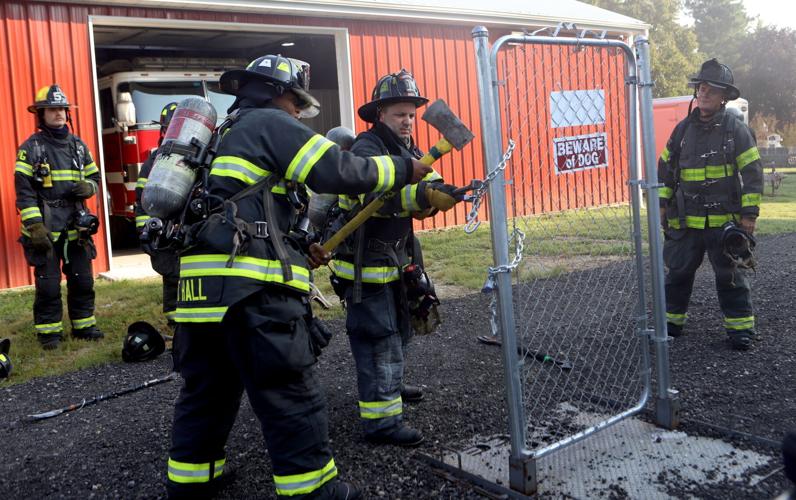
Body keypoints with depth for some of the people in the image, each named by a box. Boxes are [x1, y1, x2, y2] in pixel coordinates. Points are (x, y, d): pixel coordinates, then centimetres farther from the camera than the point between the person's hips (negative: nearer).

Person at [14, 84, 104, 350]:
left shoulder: (78, 145, 10)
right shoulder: (30, 148, -5)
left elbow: (94, 177, 19)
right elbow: (24, 191, -10)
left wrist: (87, 187, -6)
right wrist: (34, 226, -17)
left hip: (76, 227, 4)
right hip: (45, 228, -4)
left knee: (82, 280, 10)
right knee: (48, 284, 1)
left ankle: (83, 325, 23)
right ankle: (49, 331, 13)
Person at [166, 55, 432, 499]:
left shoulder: (227, 137, 29)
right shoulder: (270, 123, 2)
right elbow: (339, 172, -8)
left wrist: (299, 249, 23)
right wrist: (403, 169, 5)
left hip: (202, 285, 9)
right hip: (251, 289, -9)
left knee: (207, 390, 19)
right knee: (291, 395, -1)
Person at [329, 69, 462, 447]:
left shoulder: (407, 150, 12)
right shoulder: (366, 149, -18)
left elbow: (423, 184, 2)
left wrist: (438, 191, -22)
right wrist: (425, 194, -51)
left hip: (395, 260, 9)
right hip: (365, 264, -9)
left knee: (399, 329, 22)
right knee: (378, 337, -8)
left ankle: (389, 387, 42)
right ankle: (380, 420, -2)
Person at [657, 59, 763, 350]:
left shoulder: (736, 129, -3)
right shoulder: (683, 129, 8)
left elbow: (752, 173, -3)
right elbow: (665, 167, 14)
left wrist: (749, 214, -8)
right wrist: (662, 204, 8)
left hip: (725, 221, -3)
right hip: (685, 220, 4)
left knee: (730, 275, 3)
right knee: (678, 271, 10)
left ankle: (740, 327, 12)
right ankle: (672, 321, 23)